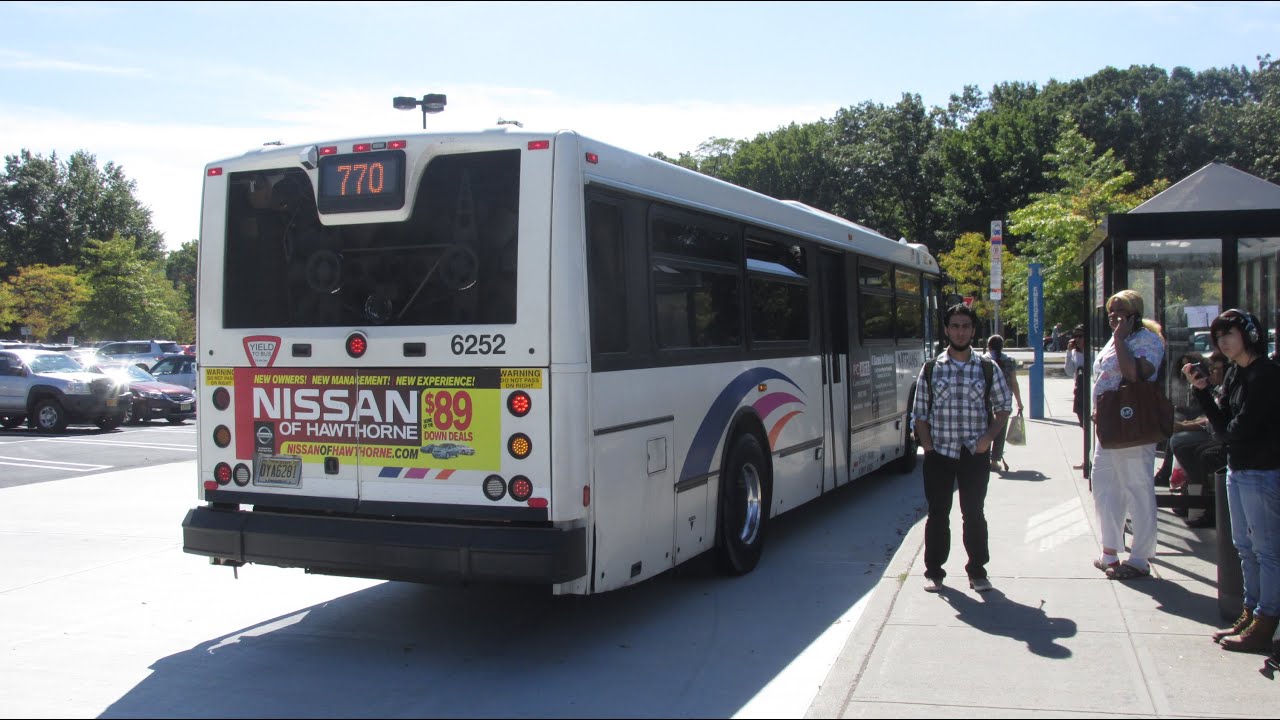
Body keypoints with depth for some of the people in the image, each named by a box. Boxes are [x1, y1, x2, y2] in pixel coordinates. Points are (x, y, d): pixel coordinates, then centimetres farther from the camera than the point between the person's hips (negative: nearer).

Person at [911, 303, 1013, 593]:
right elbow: (920, 413, 4)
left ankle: (977, 571, 19)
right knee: (938, 514, 5)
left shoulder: (987, 368, 3)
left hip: (975, 453, 0)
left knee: (974, 513, 6)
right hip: (939, 453, 0)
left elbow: (1003, 408, 9)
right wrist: (928, 446, -5)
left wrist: (989, 436, -6)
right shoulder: (931, 369, 2)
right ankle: (934, 571, 16)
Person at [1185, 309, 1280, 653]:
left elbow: (1240, 427, -19)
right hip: (1238, 469, 9)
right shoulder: (1235, 373, 11)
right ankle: (1249, 615, 25)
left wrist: (1226, 430, 1)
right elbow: (1221, 422, 7)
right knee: (1244, 547, 15)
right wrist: (1202, 389, -2)